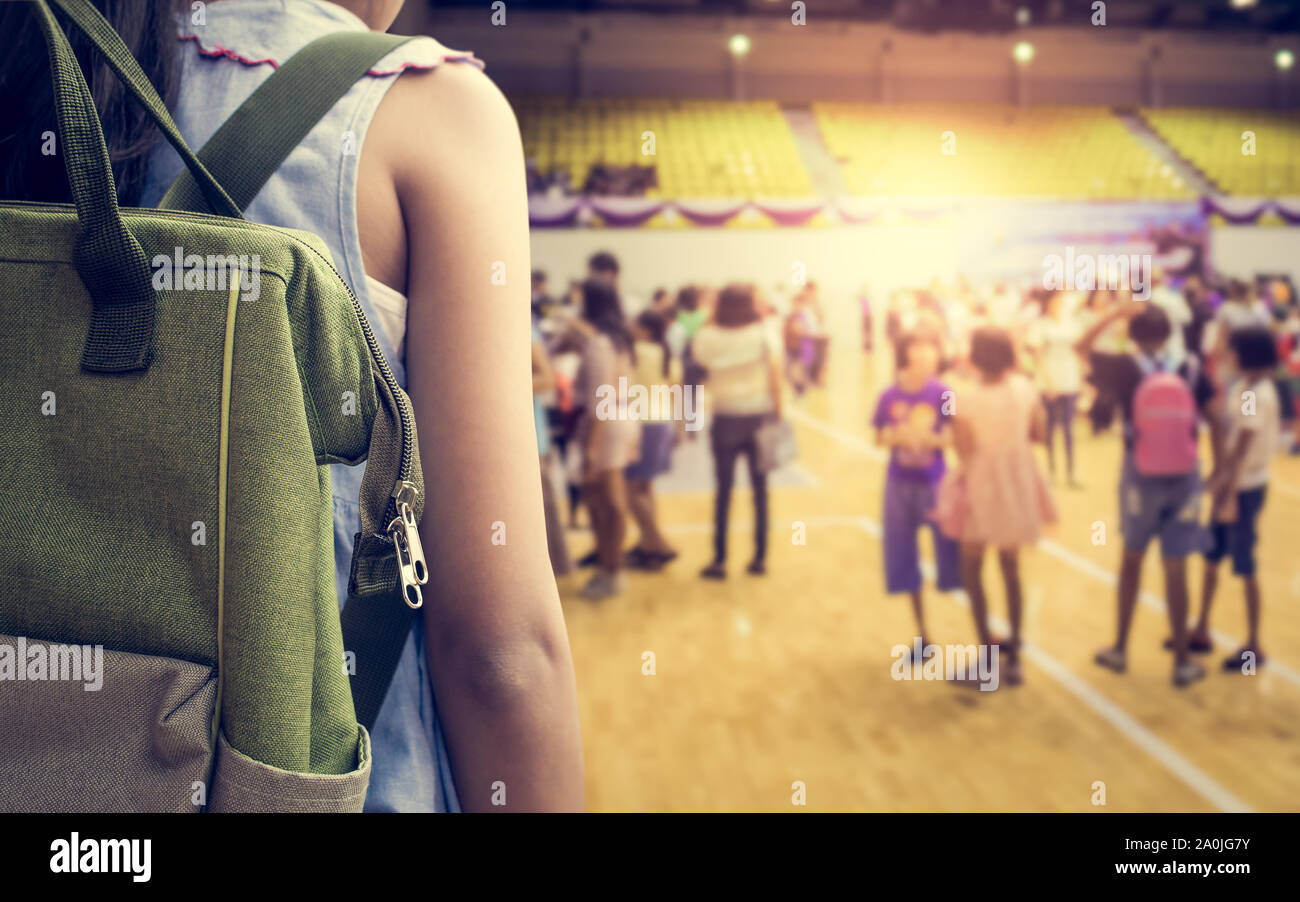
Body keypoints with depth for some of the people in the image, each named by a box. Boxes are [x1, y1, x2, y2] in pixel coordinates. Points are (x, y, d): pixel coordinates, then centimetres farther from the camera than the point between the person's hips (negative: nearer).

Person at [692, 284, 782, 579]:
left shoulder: (709, 337, -5)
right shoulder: (763, 335, -4)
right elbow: (775, 373, -9)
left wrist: (711, 321, 10)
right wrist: (778, 411, -4)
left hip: (726, 419, 0)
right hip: (759, 416, 0)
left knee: (723, 490, 6)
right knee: (760, 489, 9)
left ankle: (719, 560, 7)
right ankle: (760, 558, 13)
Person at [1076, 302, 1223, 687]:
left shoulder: (1126, 369, -7)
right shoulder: (1191, 369, -3)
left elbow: (1081, 347, 7)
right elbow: (1216, 422, -2)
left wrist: (1116, 312, 4)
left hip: (1141, 478, 0)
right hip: (1184, 478, 1)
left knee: (1132, 557, 17)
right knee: (1176, 567, 5)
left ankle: (1120, 649, 26)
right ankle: (1182, 661, 12)